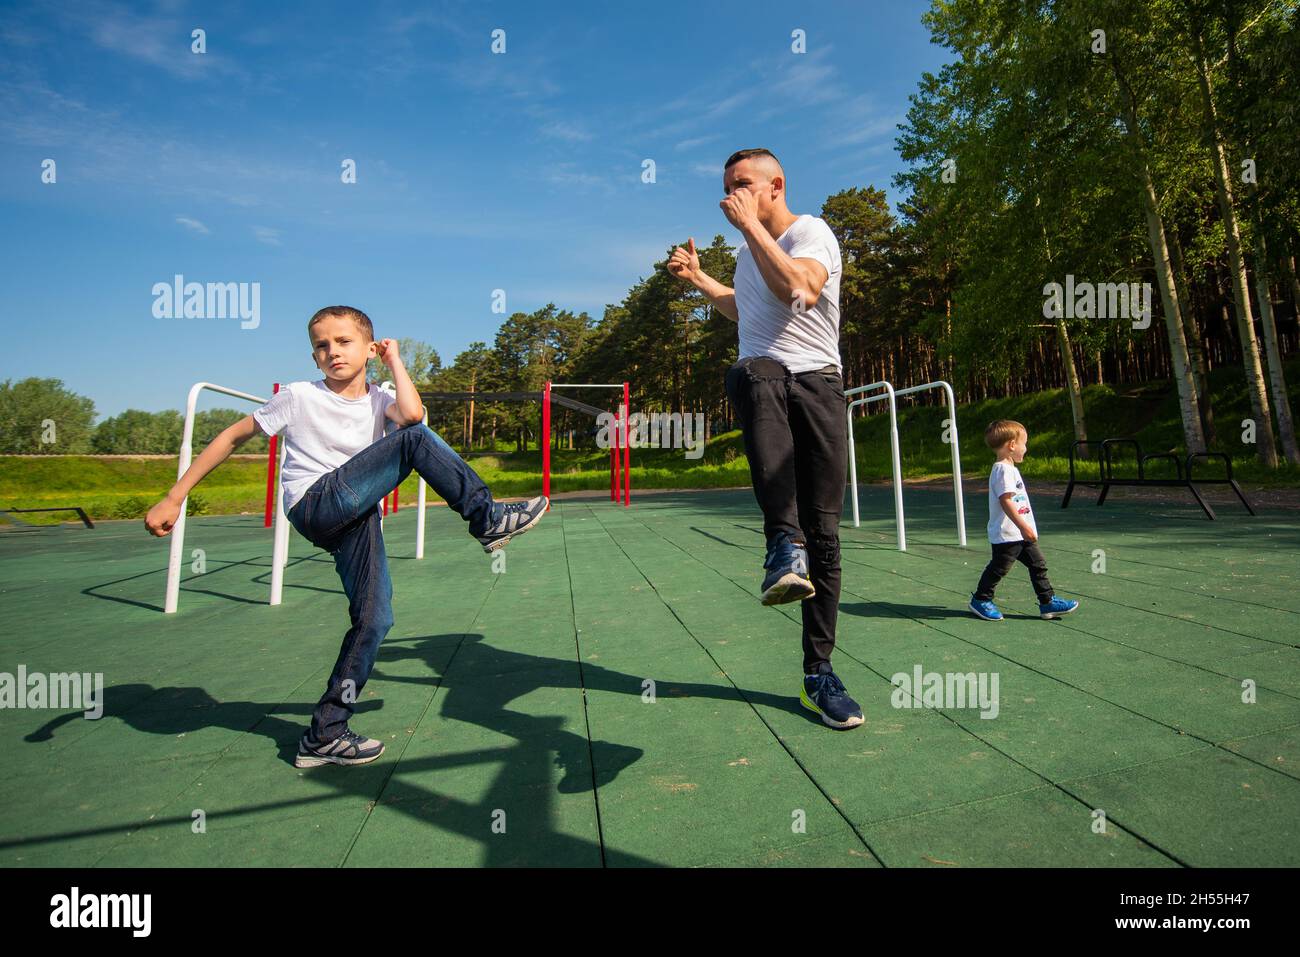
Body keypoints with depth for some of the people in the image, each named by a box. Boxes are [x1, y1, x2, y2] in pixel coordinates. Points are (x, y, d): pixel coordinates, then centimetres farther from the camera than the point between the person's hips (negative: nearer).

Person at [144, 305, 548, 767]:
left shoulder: (379, 400, 6)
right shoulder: (299, 397, -1)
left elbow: (410, 413, -20)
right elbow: (232, 437, 6)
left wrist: (394, 360, -5)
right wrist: (173, 499, 4)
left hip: (356, 518, 5)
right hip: (316, 505, -5)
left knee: (374, 619, 1)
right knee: (415, 440, -21)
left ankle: (325, 734, 14)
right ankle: (487, 519, -19)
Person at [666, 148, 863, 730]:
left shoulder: (811, 232, 1)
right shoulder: (748, 252, 22)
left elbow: (799, 290, -22)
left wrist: (750, 225, -14)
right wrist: (698, 278, 32)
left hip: (817, 381, -3)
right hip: (759, 373, 4)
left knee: (824, 531, -6)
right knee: (756, 378, -38)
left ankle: (818, 673, 5)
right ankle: (784, 543, -49)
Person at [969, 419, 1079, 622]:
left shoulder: (1009, 469, 15)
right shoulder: (1004, 470, -18)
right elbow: (1006, 501, -27)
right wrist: (1023, 526, -29)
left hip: (1019, 534, 10)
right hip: (1007, 534, -10)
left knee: (1038, 563, 10)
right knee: (999, 567, 1)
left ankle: (1048, 602, 16)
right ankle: (980, 599, 15)